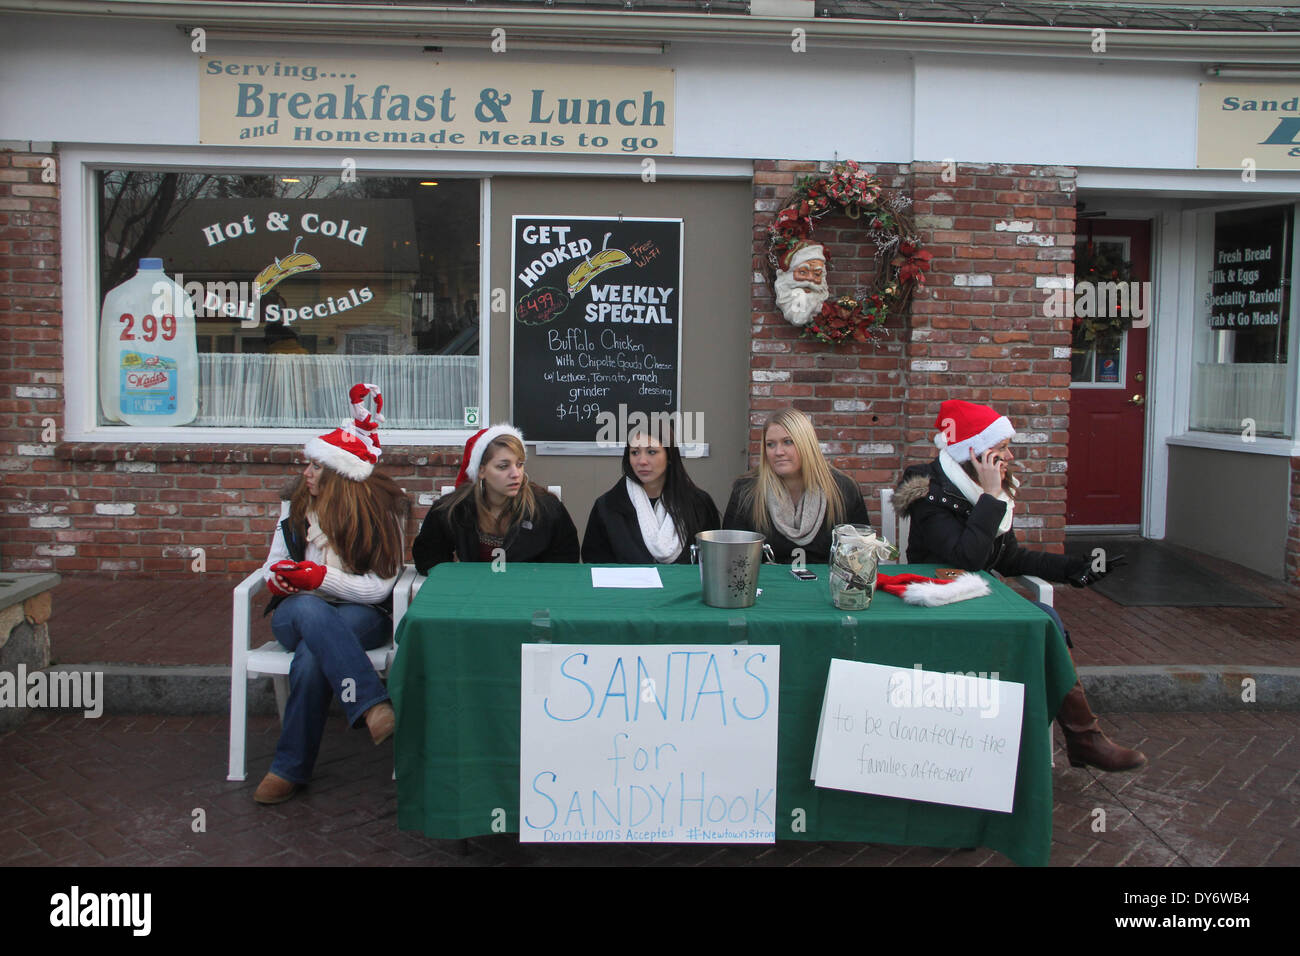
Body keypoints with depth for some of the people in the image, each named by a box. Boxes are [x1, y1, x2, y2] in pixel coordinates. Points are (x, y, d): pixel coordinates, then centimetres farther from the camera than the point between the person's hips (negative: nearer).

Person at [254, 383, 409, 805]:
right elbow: (273, 567, 17)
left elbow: (378, 587, -7)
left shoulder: (382, 511, -1)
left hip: (362, 616, -2)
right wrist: (278, 578, -8)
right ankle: (373, 707, -50)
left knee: (312, 655, -38)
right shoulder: (299, 508, 11)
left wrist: (321, 576, -18)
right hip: (297, 614, 2)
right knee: (310, 610, -38)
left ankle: (291, 768, -28)